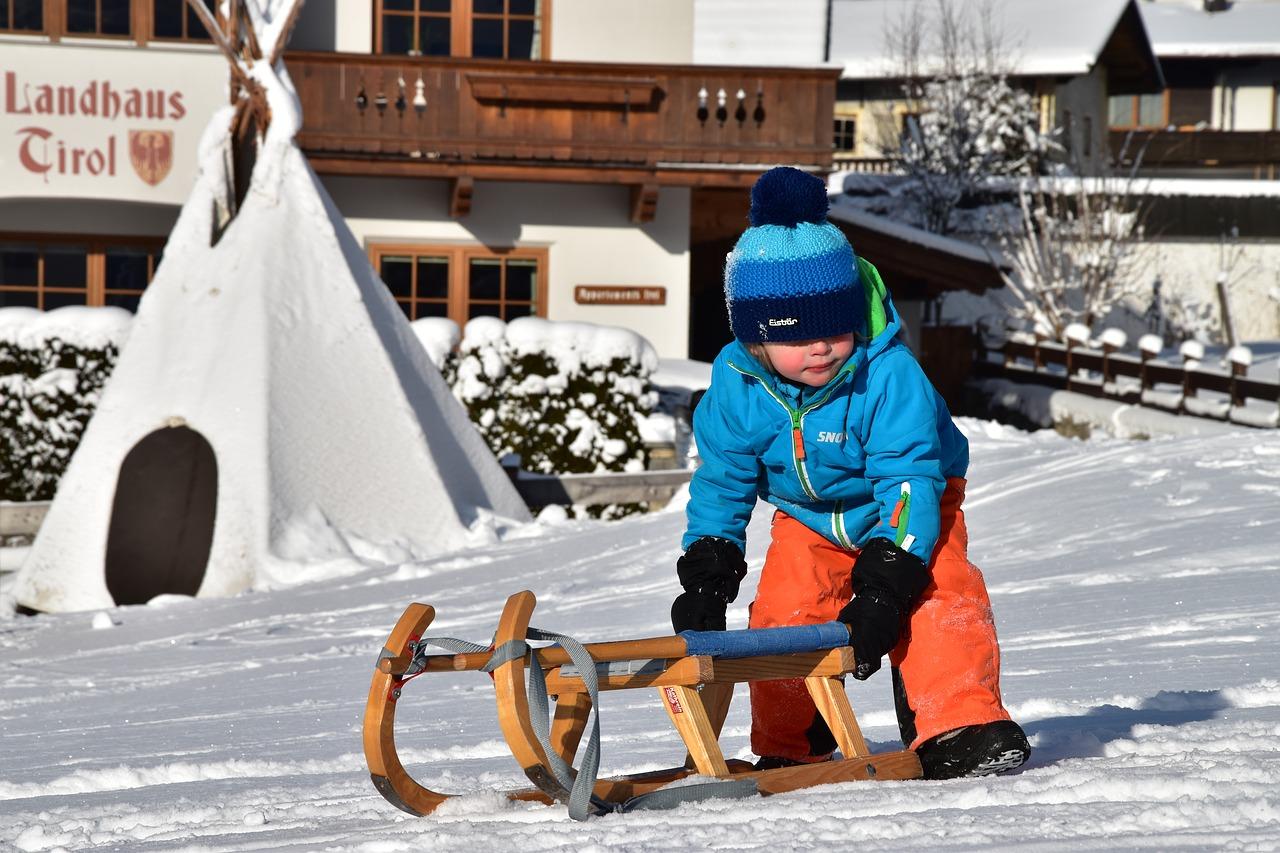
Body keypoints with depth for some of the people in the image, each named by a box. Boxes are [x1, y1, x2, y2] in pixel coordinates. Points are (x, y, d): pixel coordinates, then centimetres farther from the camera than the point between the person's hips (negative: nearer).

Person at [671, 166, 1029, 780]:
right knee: (782, 616, -8)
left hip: (905, 511, -3)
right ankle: (790, 746, 10)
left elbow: (908, 482, -33)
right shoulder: (736, 384, -22)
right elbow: (720, 481, -6)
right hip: (809, 517, 4)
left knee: (935, 598, -25)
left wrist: (886, 582, -41)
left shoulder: (889, 375, -34)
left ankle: (959, 728, -18)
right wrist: (706, 577, -10)